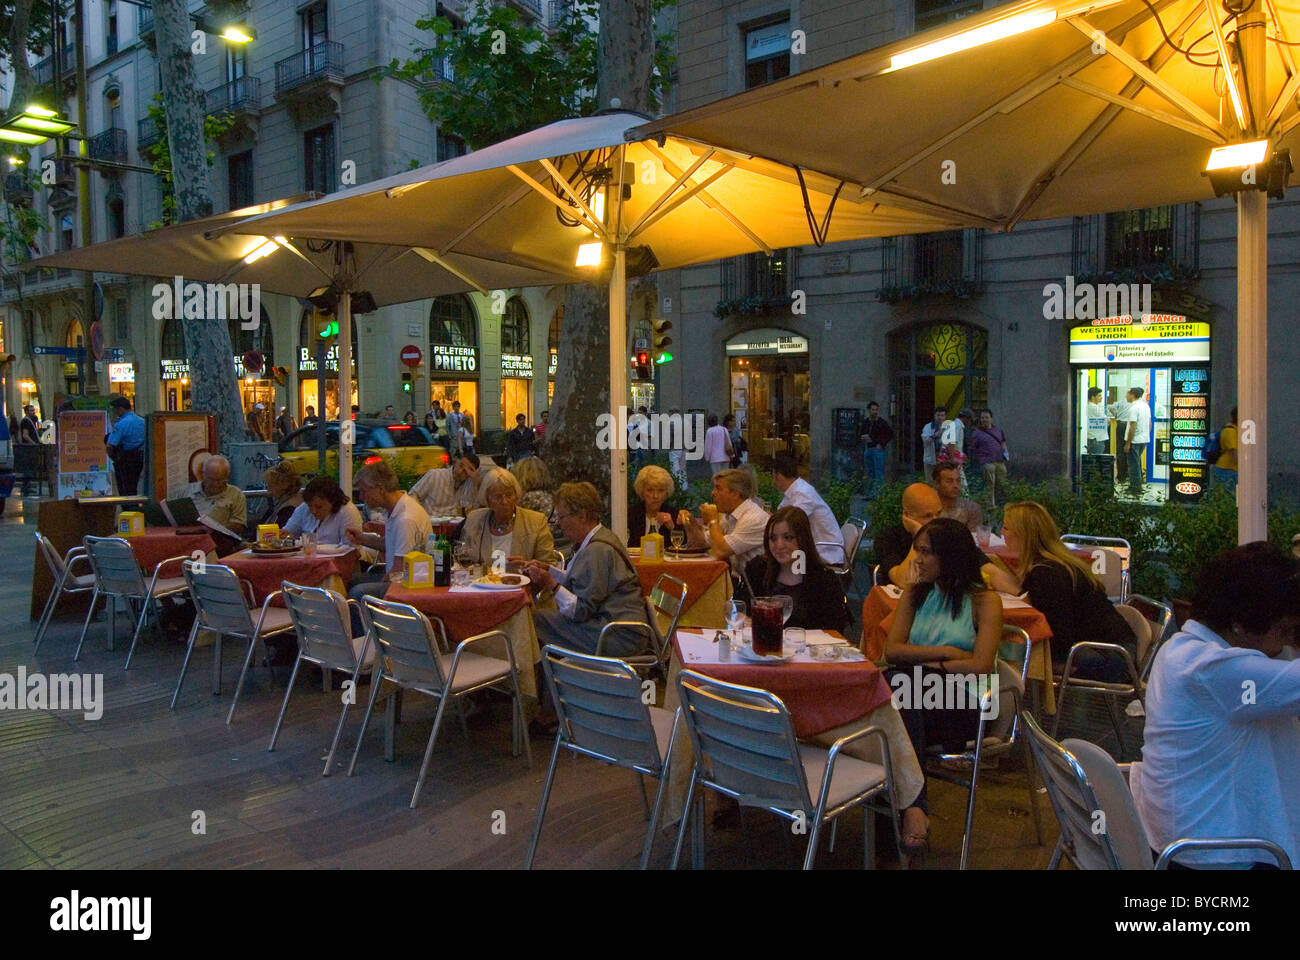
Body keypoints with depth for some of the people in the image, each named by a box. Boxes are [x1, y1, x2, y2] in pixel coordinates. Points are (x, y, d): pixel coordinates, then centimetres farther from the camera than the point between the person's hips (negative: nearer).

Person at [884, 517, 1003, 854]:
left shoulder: (984, 601, 6)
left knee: (895, 683, -34)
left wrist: (924, 664, -5)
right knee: (895, 685, -34)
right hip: (912, 698, 4)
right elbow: (892, 650, 7)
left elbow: (980, 665, -8)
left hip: (961, 705, -3)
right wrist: (945, 652, -4)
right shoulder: (914, 594, 21)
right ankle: (914, 805, -36)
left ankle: (909, 806, -34)